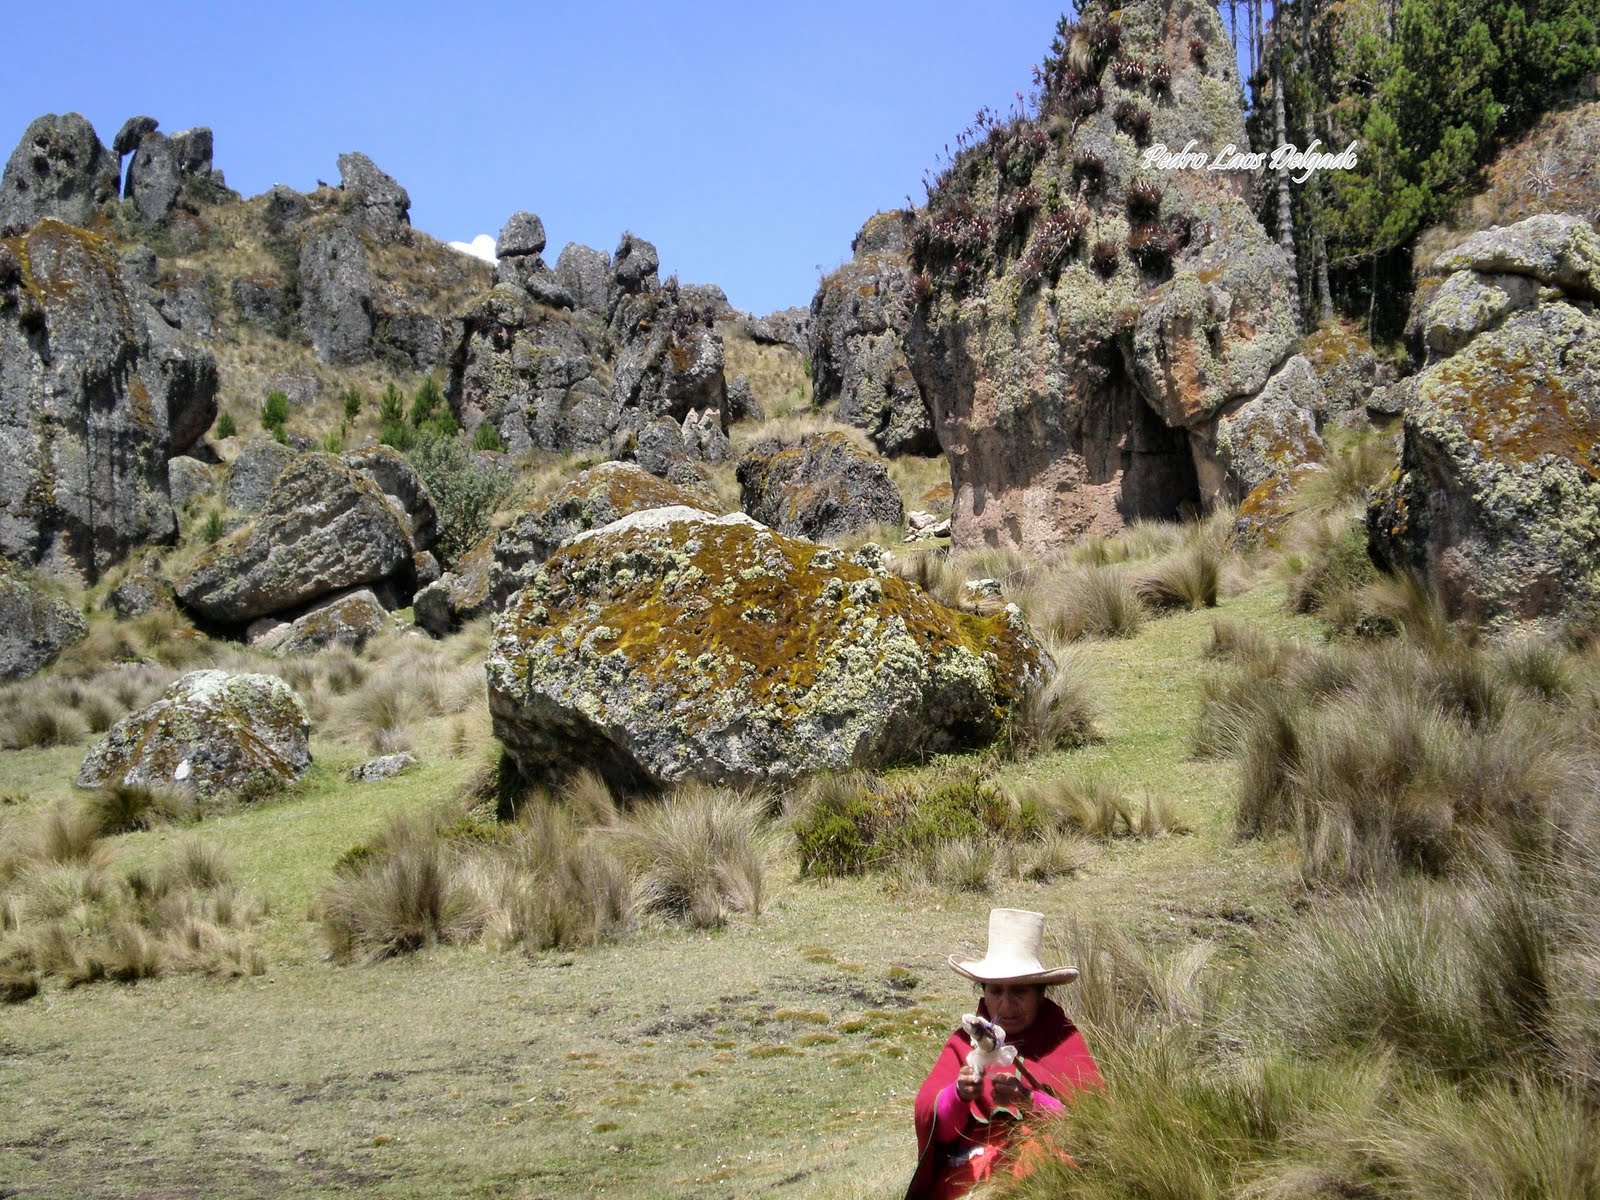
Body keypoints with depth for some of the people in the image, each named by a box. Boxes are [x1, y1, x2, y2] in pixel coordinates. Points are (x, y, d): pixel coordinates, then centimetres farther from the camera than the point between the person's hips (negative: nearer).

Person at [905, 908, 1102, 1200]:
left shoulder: (1064, 1040, 9)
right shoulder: (963, 1041, 13)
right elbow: (935, 1126, 2)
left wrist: (1028, 1101, -20)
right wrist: (960, 1094, -20)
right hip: (970, 1172, 1)